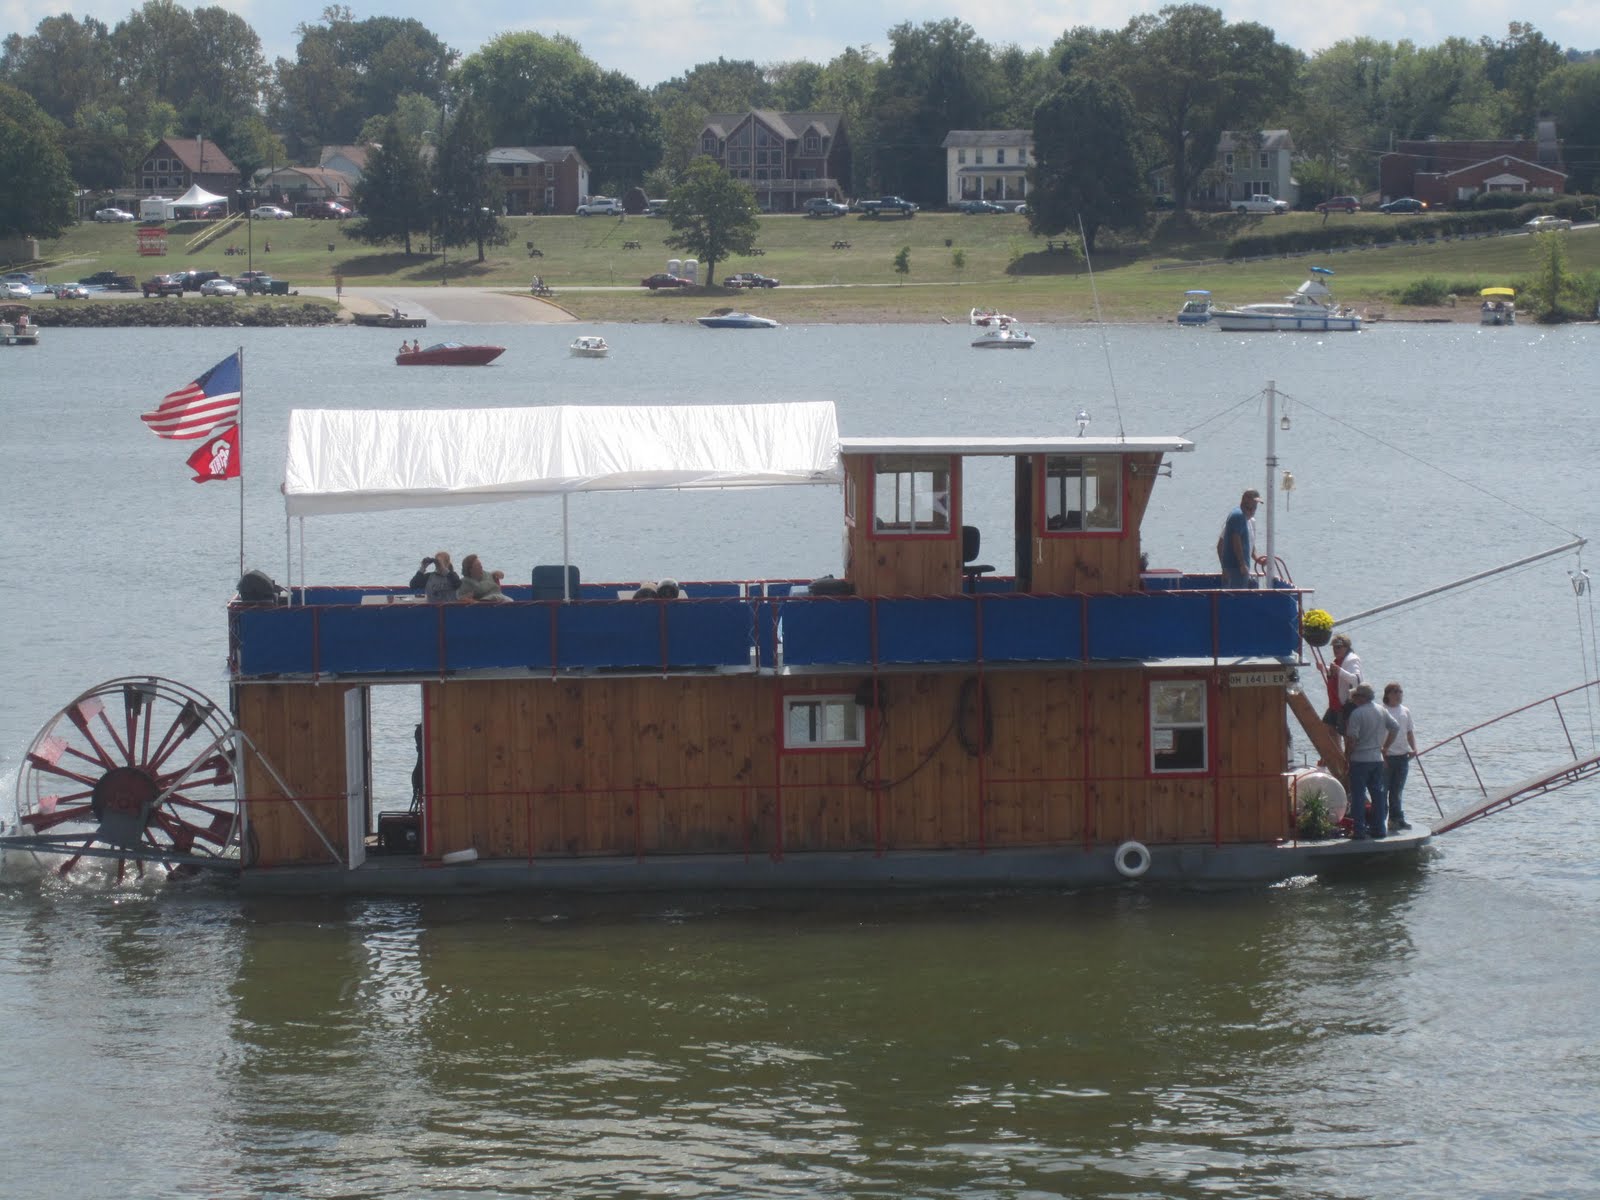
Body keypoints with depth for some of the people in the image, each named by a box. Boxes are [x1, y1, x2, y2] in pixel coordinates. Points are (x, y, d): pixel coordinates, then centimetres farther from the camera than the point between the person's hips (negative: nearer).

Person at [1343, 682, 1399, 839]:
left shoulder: (1357, 713, -14)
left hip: (1360, 760, -6)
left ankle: (1359, 830, -2)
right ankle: (1379, 829, 12)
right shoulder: (1382, 711, 6)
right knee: (1378, 794, 11)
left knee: (1358, 796, -1)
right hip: (1377, 759, 6)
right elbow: (1395, 727, 13)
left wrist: (1347, 756, -5)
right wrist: (1385, 747, 17)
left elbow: (1352, 738, -18)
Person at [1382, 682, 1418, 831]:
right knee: (1382, 789, -1)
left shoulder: (1405, 711, 11)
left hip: (1402, 756, 5)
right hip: (1387, 756, -5)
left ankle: (1397, 818, 18)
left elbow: (1410, 732, 17)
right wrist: (1381, 754, -15)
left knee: (1397, 790, 12)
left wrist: (1413, 748, 2)